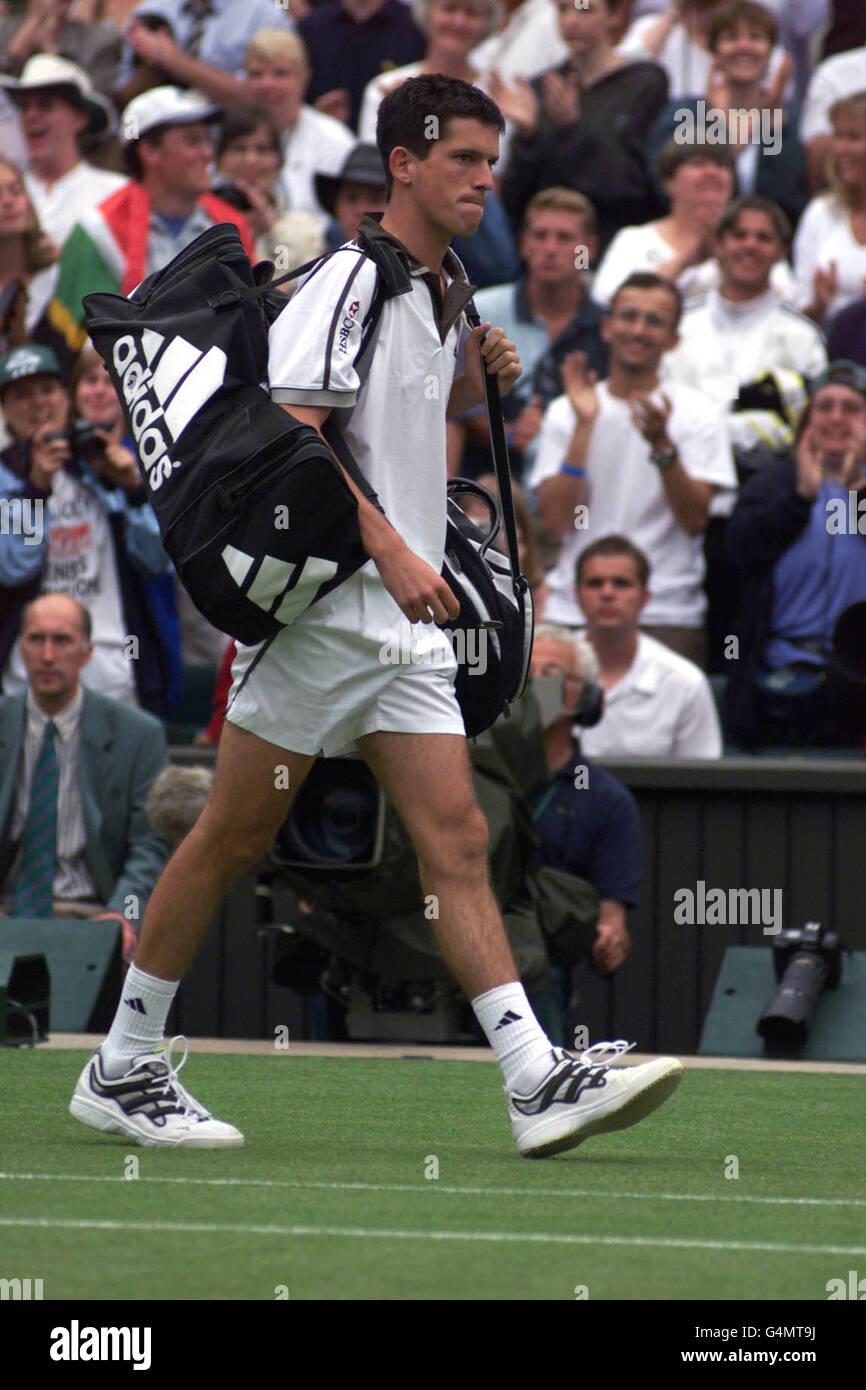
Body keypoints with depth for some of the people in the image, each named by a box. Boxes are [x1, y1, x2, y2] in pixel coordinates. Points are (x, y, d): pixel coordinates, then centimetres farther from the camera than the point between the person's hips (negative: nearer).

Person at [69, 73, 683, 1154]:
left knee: (456, 841, -3)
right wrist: (391, 552, -27)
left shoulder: (443, 290, 16)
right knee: (233, 837, 0)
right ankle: (121, 1070, 10)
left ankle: (537, 1083, -12)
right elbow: (292, 435, -20)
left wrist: (479, 381, 10)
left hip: (402, 618, 8)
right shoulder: (348, 284, -11)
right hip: (319, 606, -8)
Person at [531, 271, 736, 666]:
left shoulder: (697, 412, 5)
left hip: (666, 616, -1)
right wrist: (584, 426, -9)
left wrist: (662, 444, -20)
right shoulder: (564, 413, 9)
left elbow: (695, 521, -7)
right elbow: (555, 522, -4)